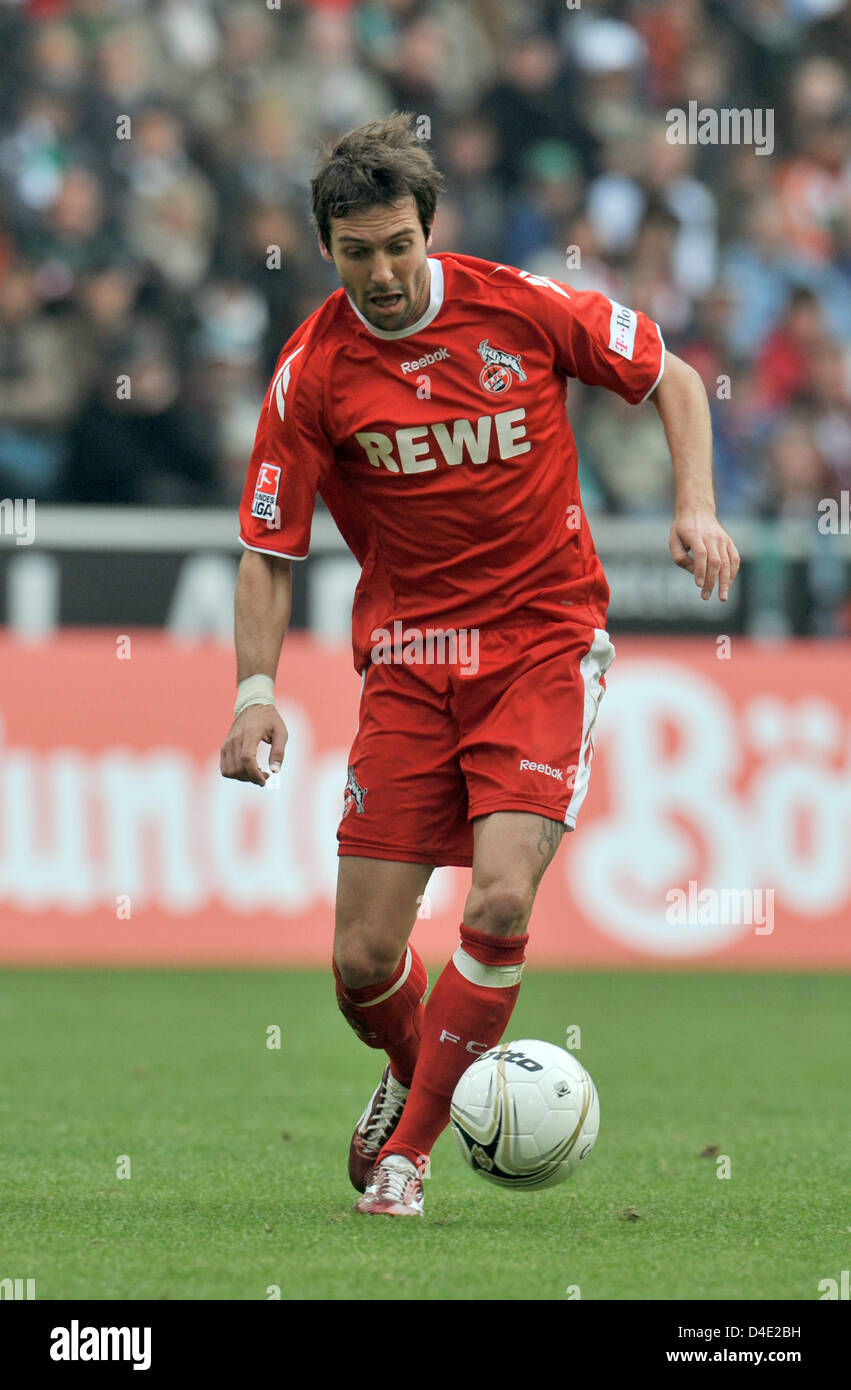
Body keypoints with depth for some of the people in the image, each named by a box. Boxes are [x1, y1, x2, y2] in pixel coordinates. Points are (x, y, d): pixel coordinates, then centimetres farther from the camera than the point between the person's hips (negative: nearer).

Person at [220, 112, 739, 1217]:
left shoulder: (519, 308, -7)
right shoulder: (314, 371, -6)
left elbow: (670, 378, 9)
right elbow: (269, 553, 0)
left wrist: (696, 506, -6)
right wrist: (256, 690, -13)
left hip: (545, 643, -1)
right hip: (409, 659, 1)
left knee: (500, 900, -22)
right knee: (363, 961, -3)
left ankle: (408, 1149, -5)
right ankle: (416, 1072, 33)